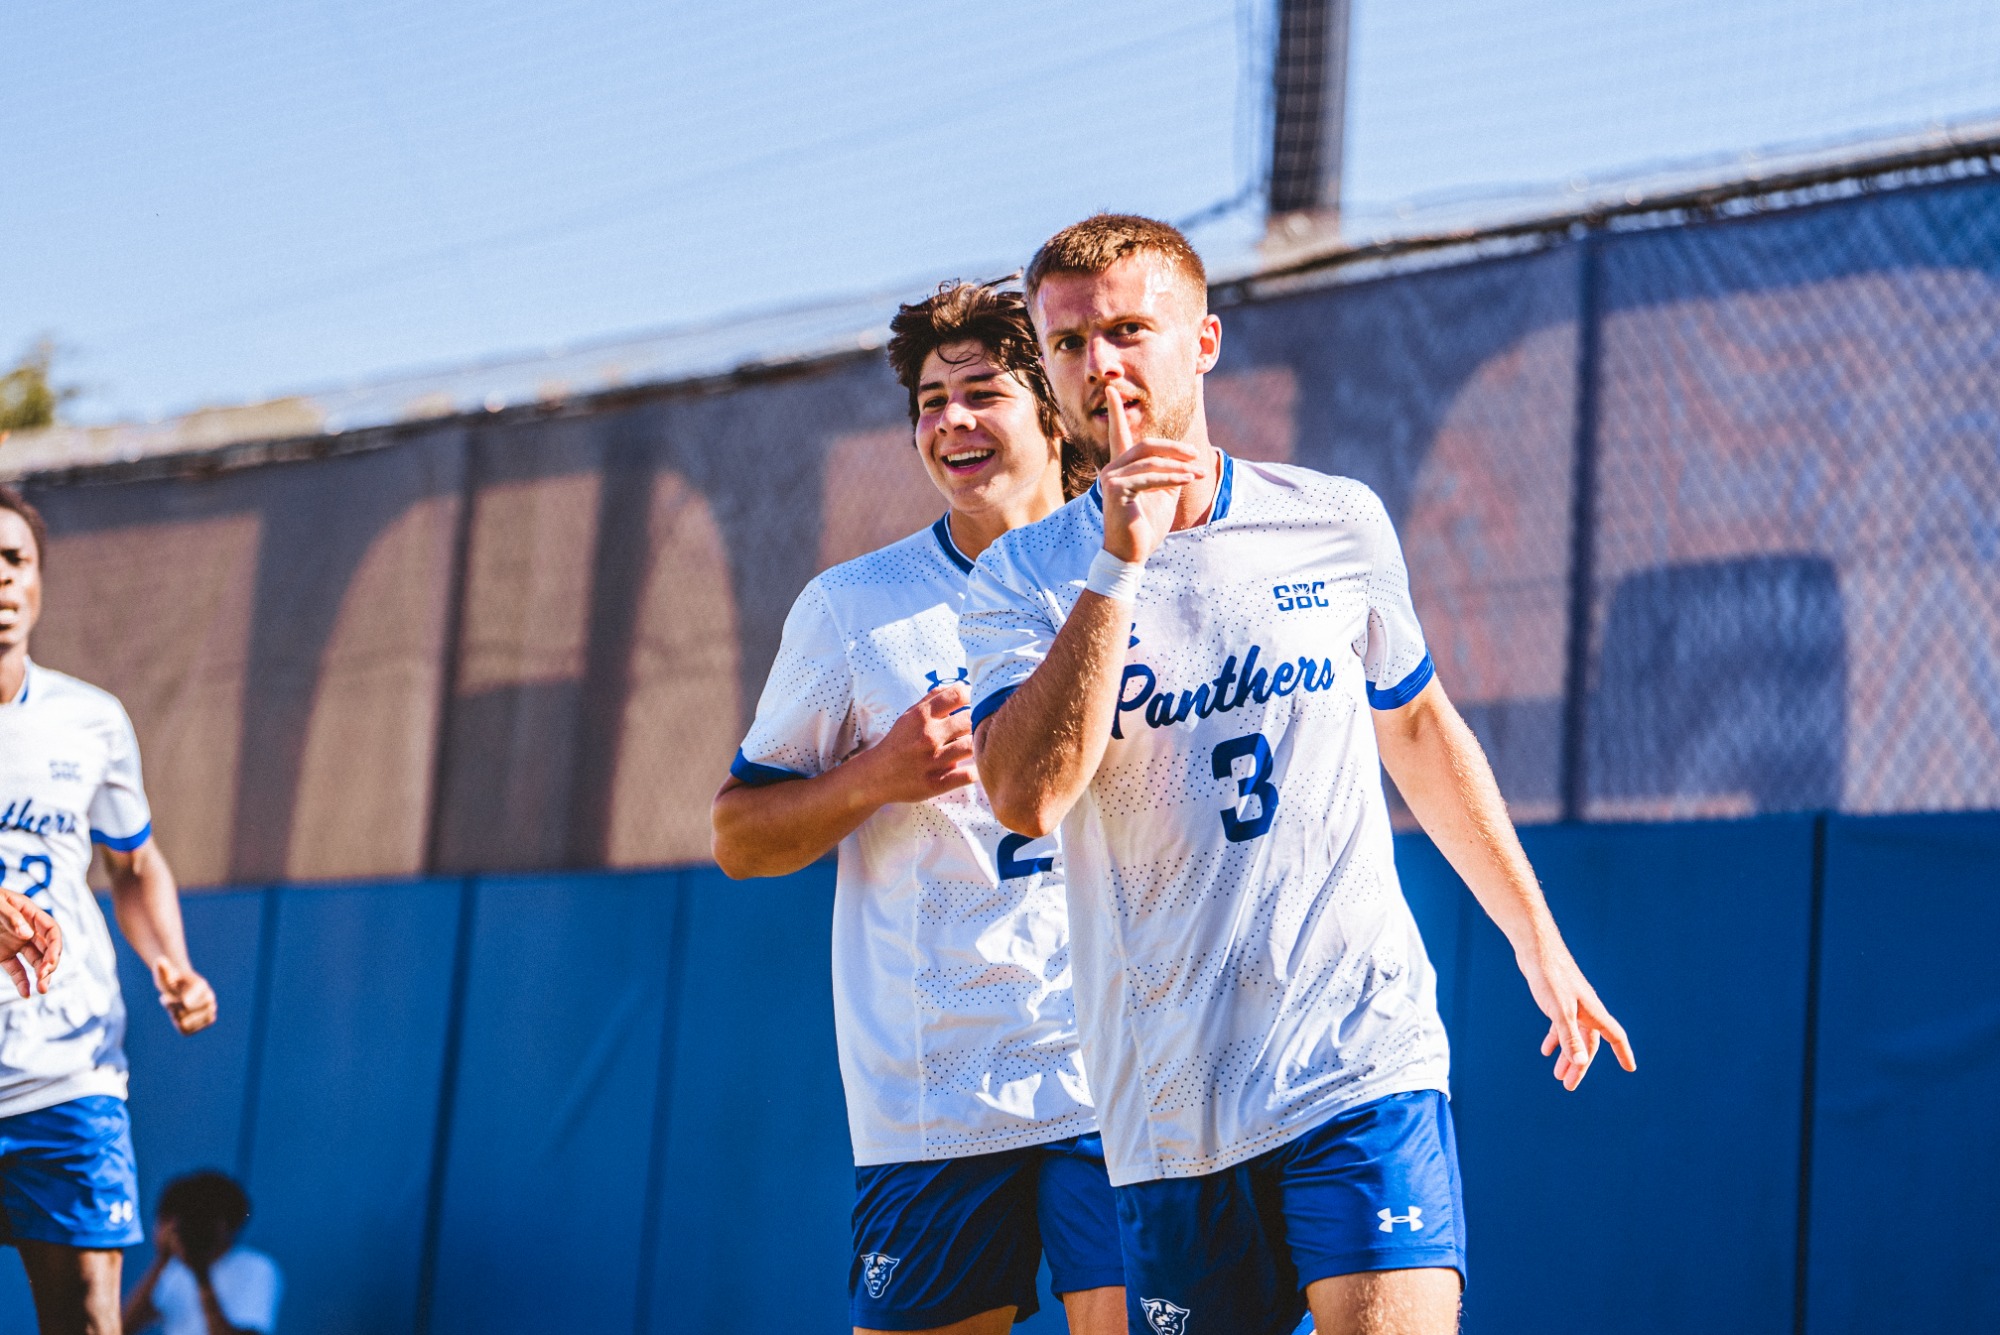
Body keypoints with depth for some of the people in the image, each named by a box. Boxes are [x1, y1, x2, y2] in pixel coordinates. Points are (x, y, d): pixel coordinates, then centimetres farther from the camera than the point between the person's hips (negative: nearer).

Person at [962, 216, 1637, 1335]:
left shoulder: (1338, 523, 5)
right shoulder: (1021, 580, 0)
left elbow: (1420, 730, 21)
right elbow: (1029, 798, -17)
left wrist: (1538, 943, 22)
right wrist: (1119, 562, -19)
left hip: (1364, 1062, 0)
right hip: (1167, 1111, 0)